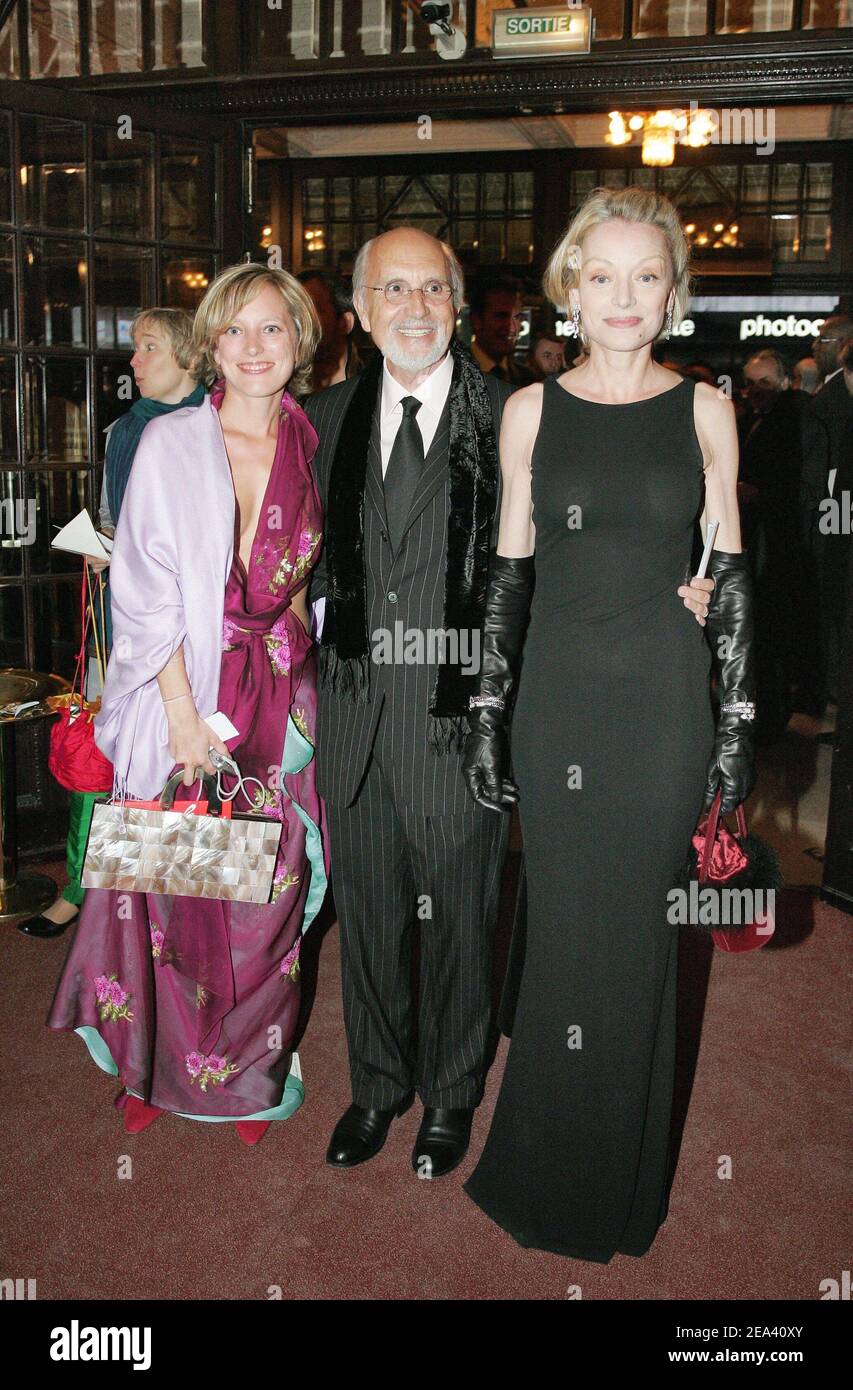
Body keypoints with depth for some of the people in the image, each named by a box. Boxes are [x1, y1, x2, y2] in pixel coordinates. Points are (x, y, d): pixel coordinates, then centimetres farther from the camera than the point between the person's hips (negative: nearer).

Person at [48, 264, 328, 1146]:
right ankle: (155, 1067, 29)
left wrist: (311, 695, 1)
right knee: (172, 884, 7)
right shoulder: (170, 445, -4)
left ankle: (249, 1073, 29)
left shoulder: (314, 450, 5)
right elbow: (147, 590, -6)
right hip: (182, 692, -2)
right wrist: (184, 712, -12)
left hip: (282, 701, 2)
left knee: (266, 894, 9)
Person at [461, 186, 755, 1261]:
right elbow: (509, 573, 6)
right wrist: (487, 715, 1)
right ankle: (557, 1178, 30)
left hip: (666, 699, 0)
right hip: (560, 697, 1)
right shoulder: (530, 411, 4)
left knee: (637, 933, 8)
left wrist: (737, 721, 0)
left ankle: (626, 1184, 30)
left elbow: (730, 575, 4)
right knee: (564, 932, 7)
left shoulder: (704, 410, 2)